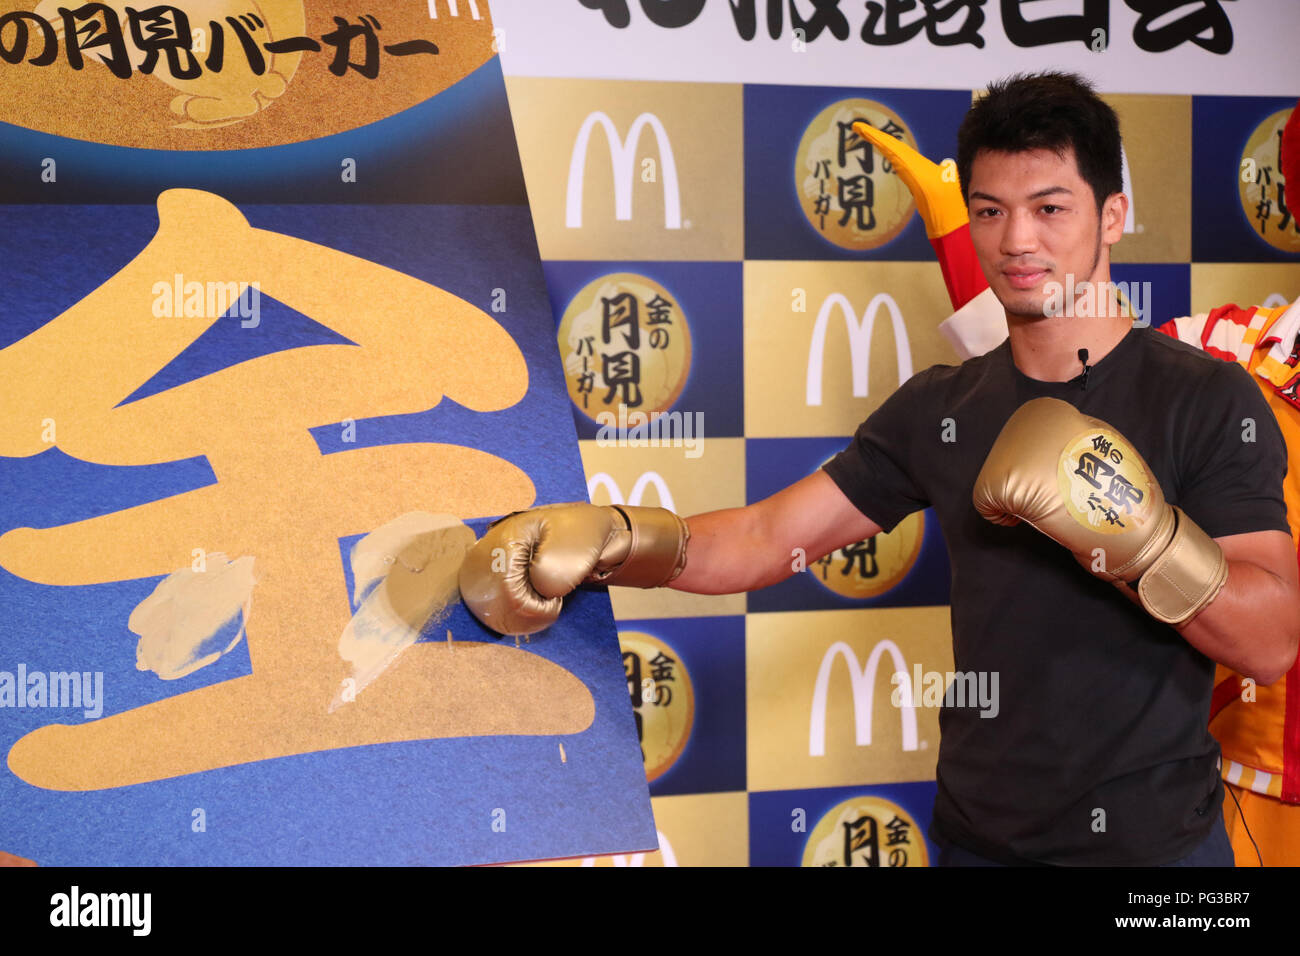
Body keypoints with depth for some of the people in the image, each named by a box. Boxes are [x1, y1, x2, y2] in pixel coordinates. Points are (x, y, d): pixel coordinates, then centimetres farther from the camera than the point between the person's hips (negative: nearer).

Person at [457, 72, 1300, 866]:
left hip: (1153, 838, -4)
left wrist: (1128, 527, -31)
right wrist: (607, 539, -16)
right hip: (977, 831, 4)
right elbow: (764, 539, 0)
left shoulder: (1209, 400, -10)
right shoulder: (939, 410, 4)